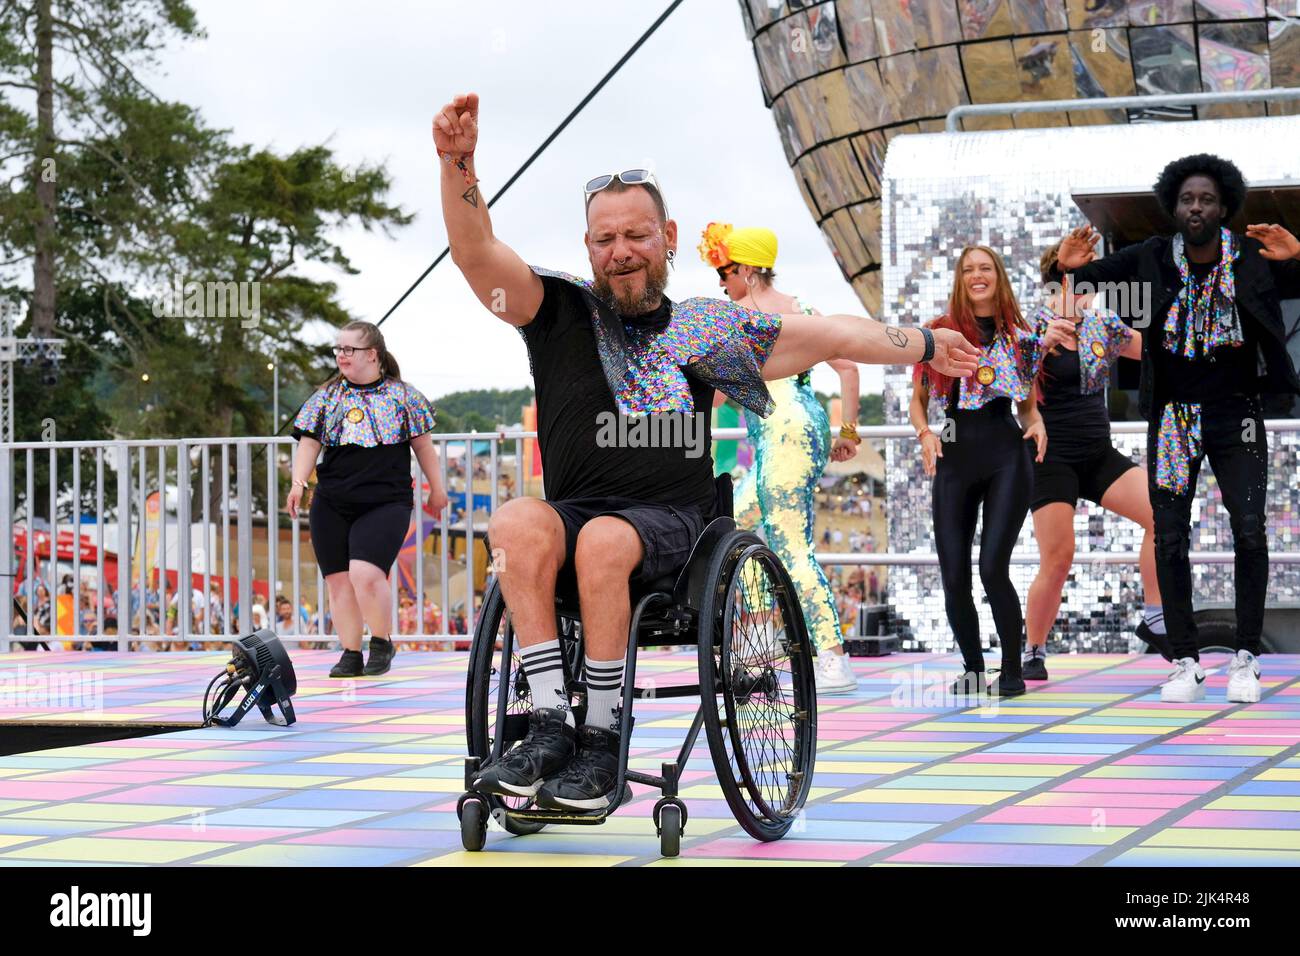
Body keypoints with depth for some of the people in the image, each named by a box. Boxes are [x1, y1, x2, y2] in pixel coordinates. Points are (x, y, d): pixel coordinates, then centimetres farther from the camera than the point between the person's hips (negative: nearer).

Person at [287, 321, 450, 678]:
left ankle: (382, 643, 1)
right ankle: (351, 655, 14)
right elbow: (309, 443, 6)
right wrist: (298, 482, -9)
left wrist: (437, 488, 14)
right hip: (332, 506, 4)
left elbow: (422, 444, 10)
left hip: (386, 503, -4)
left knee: (366, 574, -20)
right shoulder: (327, 396, 11)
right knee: (339, 580, 3)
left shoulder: (402, 394, 4)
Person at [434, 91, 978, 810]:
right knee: (517, 522, -33)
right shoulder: (561, 312, 11)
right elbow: (476, 254, -2)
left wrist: (926, 345, 21)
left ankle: (602, 738, -25)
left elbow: (828, 335, 19)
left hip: (670, 524, -1)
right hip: (573, 514, 1)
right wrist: (458, 166, -18)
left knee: (603, 540, -35)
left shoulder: (703, 326, 13)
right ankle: (549, 725, -31)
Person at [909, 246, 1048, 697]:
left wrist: (1037, 424, -3)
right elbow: (917, 400, 13)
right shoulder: (940, 332, 8)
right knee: (954, 576, 0)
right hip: (954, 457, 2)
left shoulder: (1022, 338, 10)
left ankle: (1012, 672, 1)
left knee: (993, 567, -14)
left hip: (1006, 456, -1)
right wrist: (925, 433, -6)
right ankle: (973, 669, 19)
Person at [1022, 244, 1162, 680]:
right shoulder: (1032, 325, -7)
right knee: (1057, 560, -9)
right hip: (1052, 459, -5)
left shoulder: (1102, 322, 7)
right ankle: (1033, 653, 10)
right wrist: (1044, 342, -31)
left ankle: (1154, 619, -5)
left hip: (1100, 455, 5)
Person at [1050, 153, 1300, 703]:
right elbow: (1093, 276, 1)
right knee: (1170, 539, 0)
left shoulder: (1252, 256, -9)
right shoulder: (1153, 258, -6)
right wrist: (1067, 267, -21)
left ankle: (1246, 658, 4)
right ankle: (1185, 662, 8)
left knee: (1249, 530, -8)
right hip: (1173, 415, 1)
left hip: (1236, 413, -1)